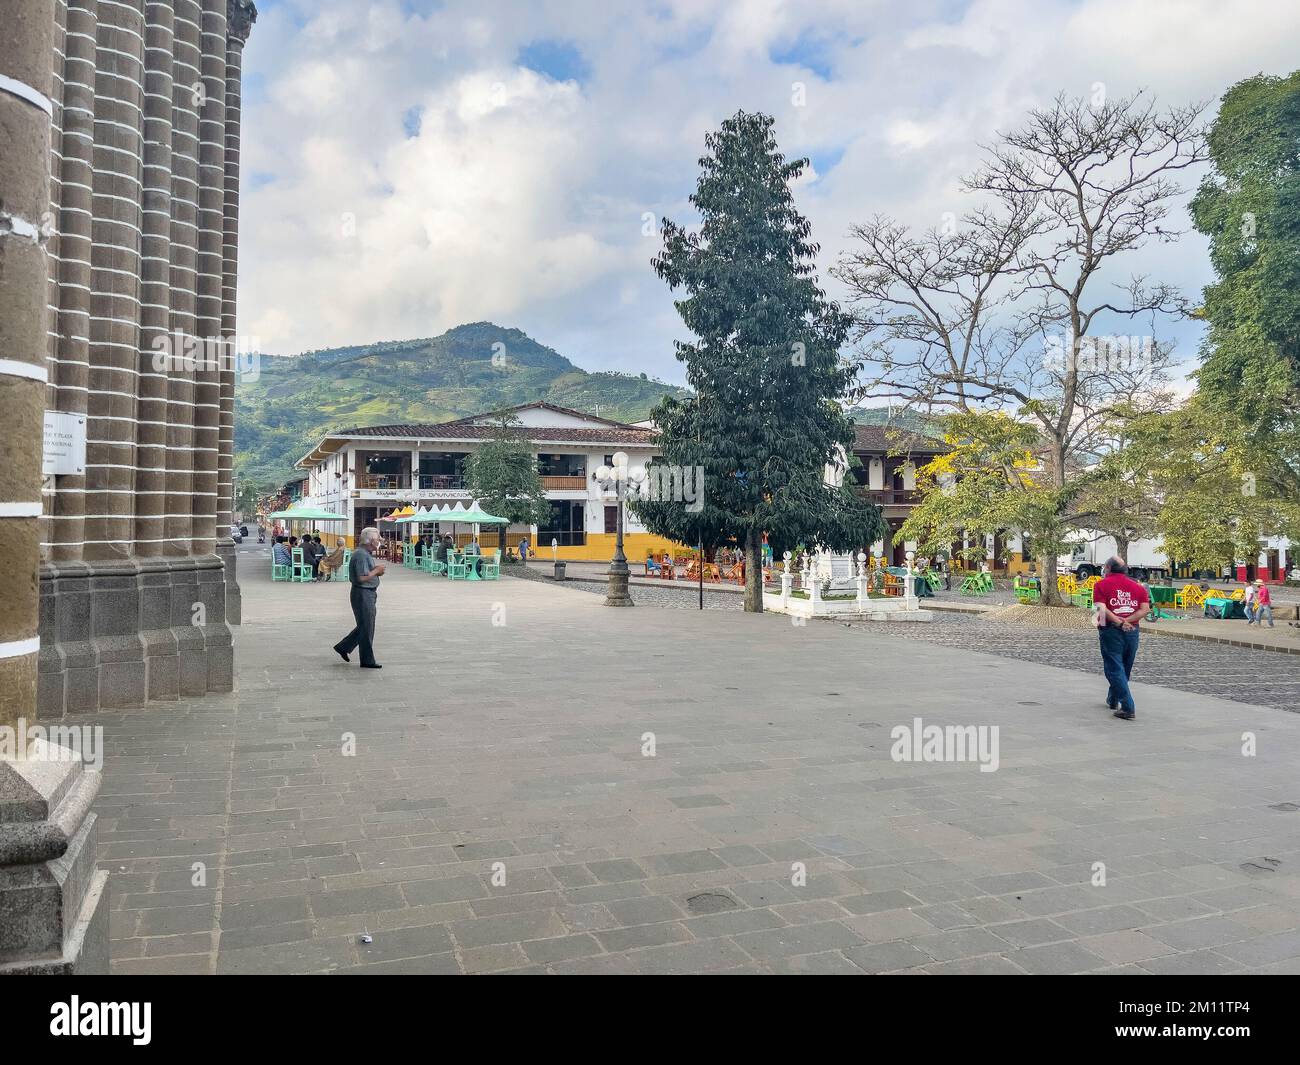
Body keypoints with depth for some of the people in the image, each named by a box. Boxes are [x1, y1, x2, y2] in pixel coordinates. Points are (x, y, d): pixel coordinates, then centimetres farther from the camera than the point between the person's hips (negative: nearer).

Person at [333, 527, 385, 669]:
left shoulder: (366, 553, 14)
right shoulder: (361, 554, -19)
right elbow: (361, 578, -25)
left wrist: (377, 571, 5)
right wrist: (377, 570, -15)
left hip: (369, 594, 10)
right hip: (362, 594, -10)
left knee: (365, 627, 18)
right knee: (366, 628, -2)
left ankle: (343, 647, 27)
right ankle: (367, 661, 7)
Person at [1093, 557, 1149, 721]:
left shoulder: (1101, 584, -2)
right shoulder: (1137, 586, 11)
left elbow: (1101, 608, -16)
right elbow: (1145, 609, -1)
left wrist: (1118, 622, -16)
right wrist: (1126, 621, -8)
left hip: (1111, 631, -5)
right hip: (1132, 631, 5)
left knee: (1114, 669, -1)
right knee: (1125, 668, 19)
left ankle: (1128, 708, -11)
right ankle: (1112, 700, 37)